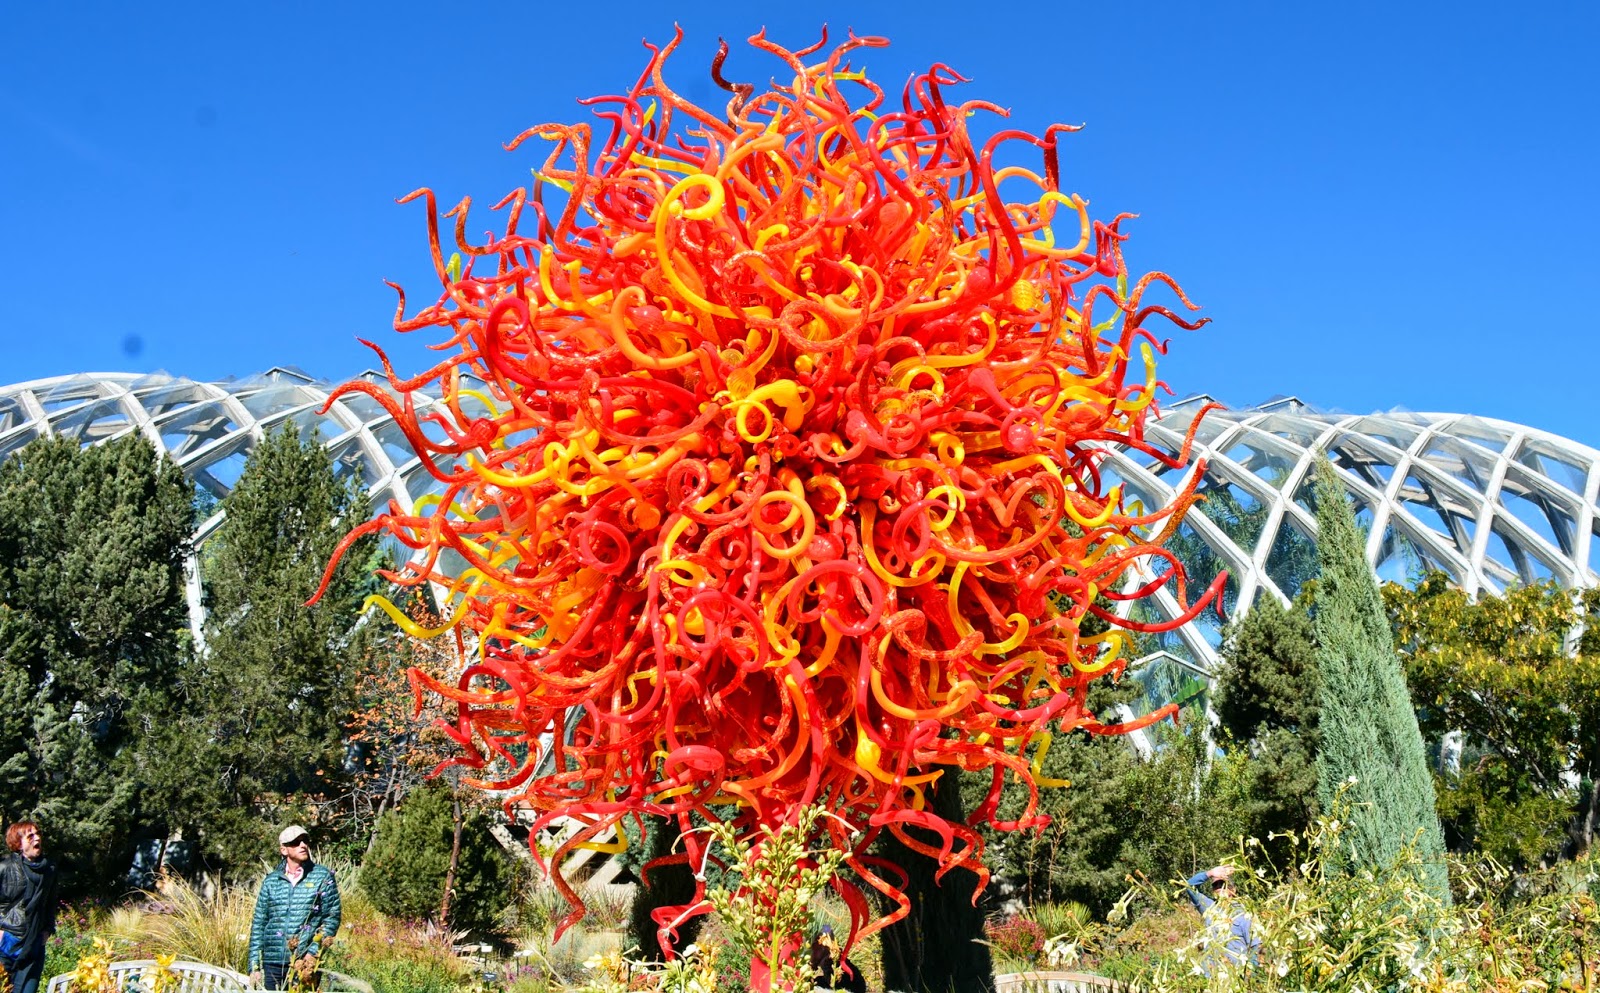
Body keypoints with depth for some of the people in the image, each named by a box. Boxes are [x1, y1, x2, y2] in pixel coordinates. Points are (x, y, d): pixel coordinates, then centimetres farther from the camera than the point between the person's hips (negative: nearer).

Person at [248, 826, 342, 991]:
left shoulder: (323, 876, 4)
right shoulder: (271, 881, 11)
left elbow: (332, 917, -1)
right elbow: (258, 924, 12)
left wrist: (313, 952, -11)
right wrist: (254, 966, 5)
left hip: (305, 963, -3)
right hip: (272, 963, 3)